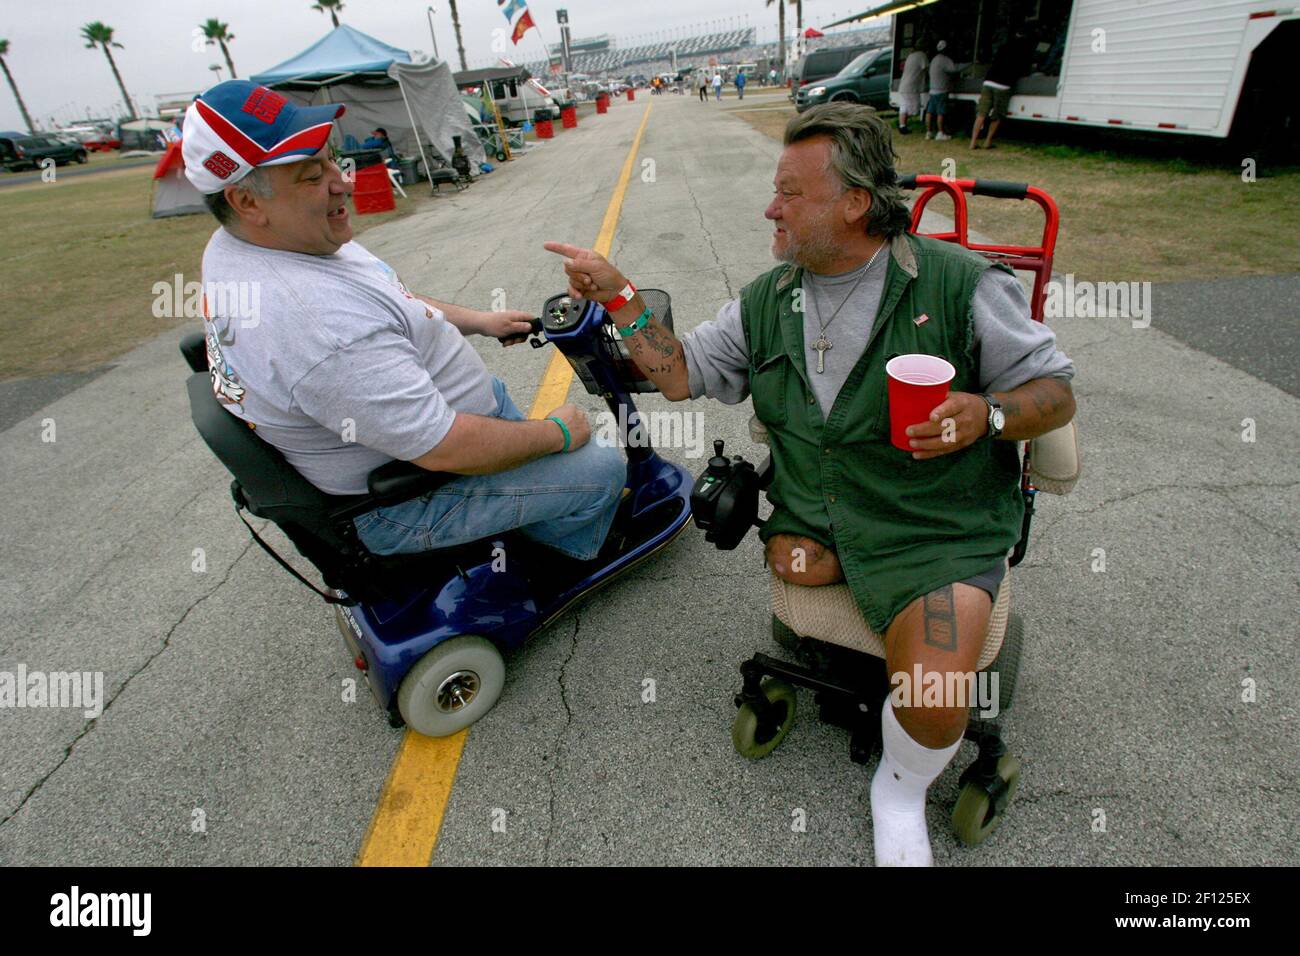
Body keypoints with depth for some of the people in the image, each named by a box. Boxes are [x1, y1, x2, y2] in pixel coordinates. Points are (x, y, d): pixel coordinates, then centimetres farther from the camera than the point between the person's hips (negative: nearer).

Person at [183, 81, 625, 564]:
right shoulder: (318, 323, -37)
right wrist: (559, 432, -19)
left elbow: (384, 305, 12)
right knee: (604, 469, -5)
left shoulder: (234, 246, -3)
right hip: (409, 504, -10)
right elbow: (447, 449, -34)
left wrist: (477, 320, 9)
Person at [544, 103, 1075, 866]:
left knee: (933, 705, -21)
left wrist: (986, 415, -23)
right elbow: (681, 373, 9)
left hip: (939, 531, -5)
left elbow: (1057, 392, -1)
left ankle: (901, 792, 16)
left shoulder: (957, 284, -7)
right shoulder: (768, 302, 8)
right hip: (816, 517, 6)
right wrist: (617, 294, 2)